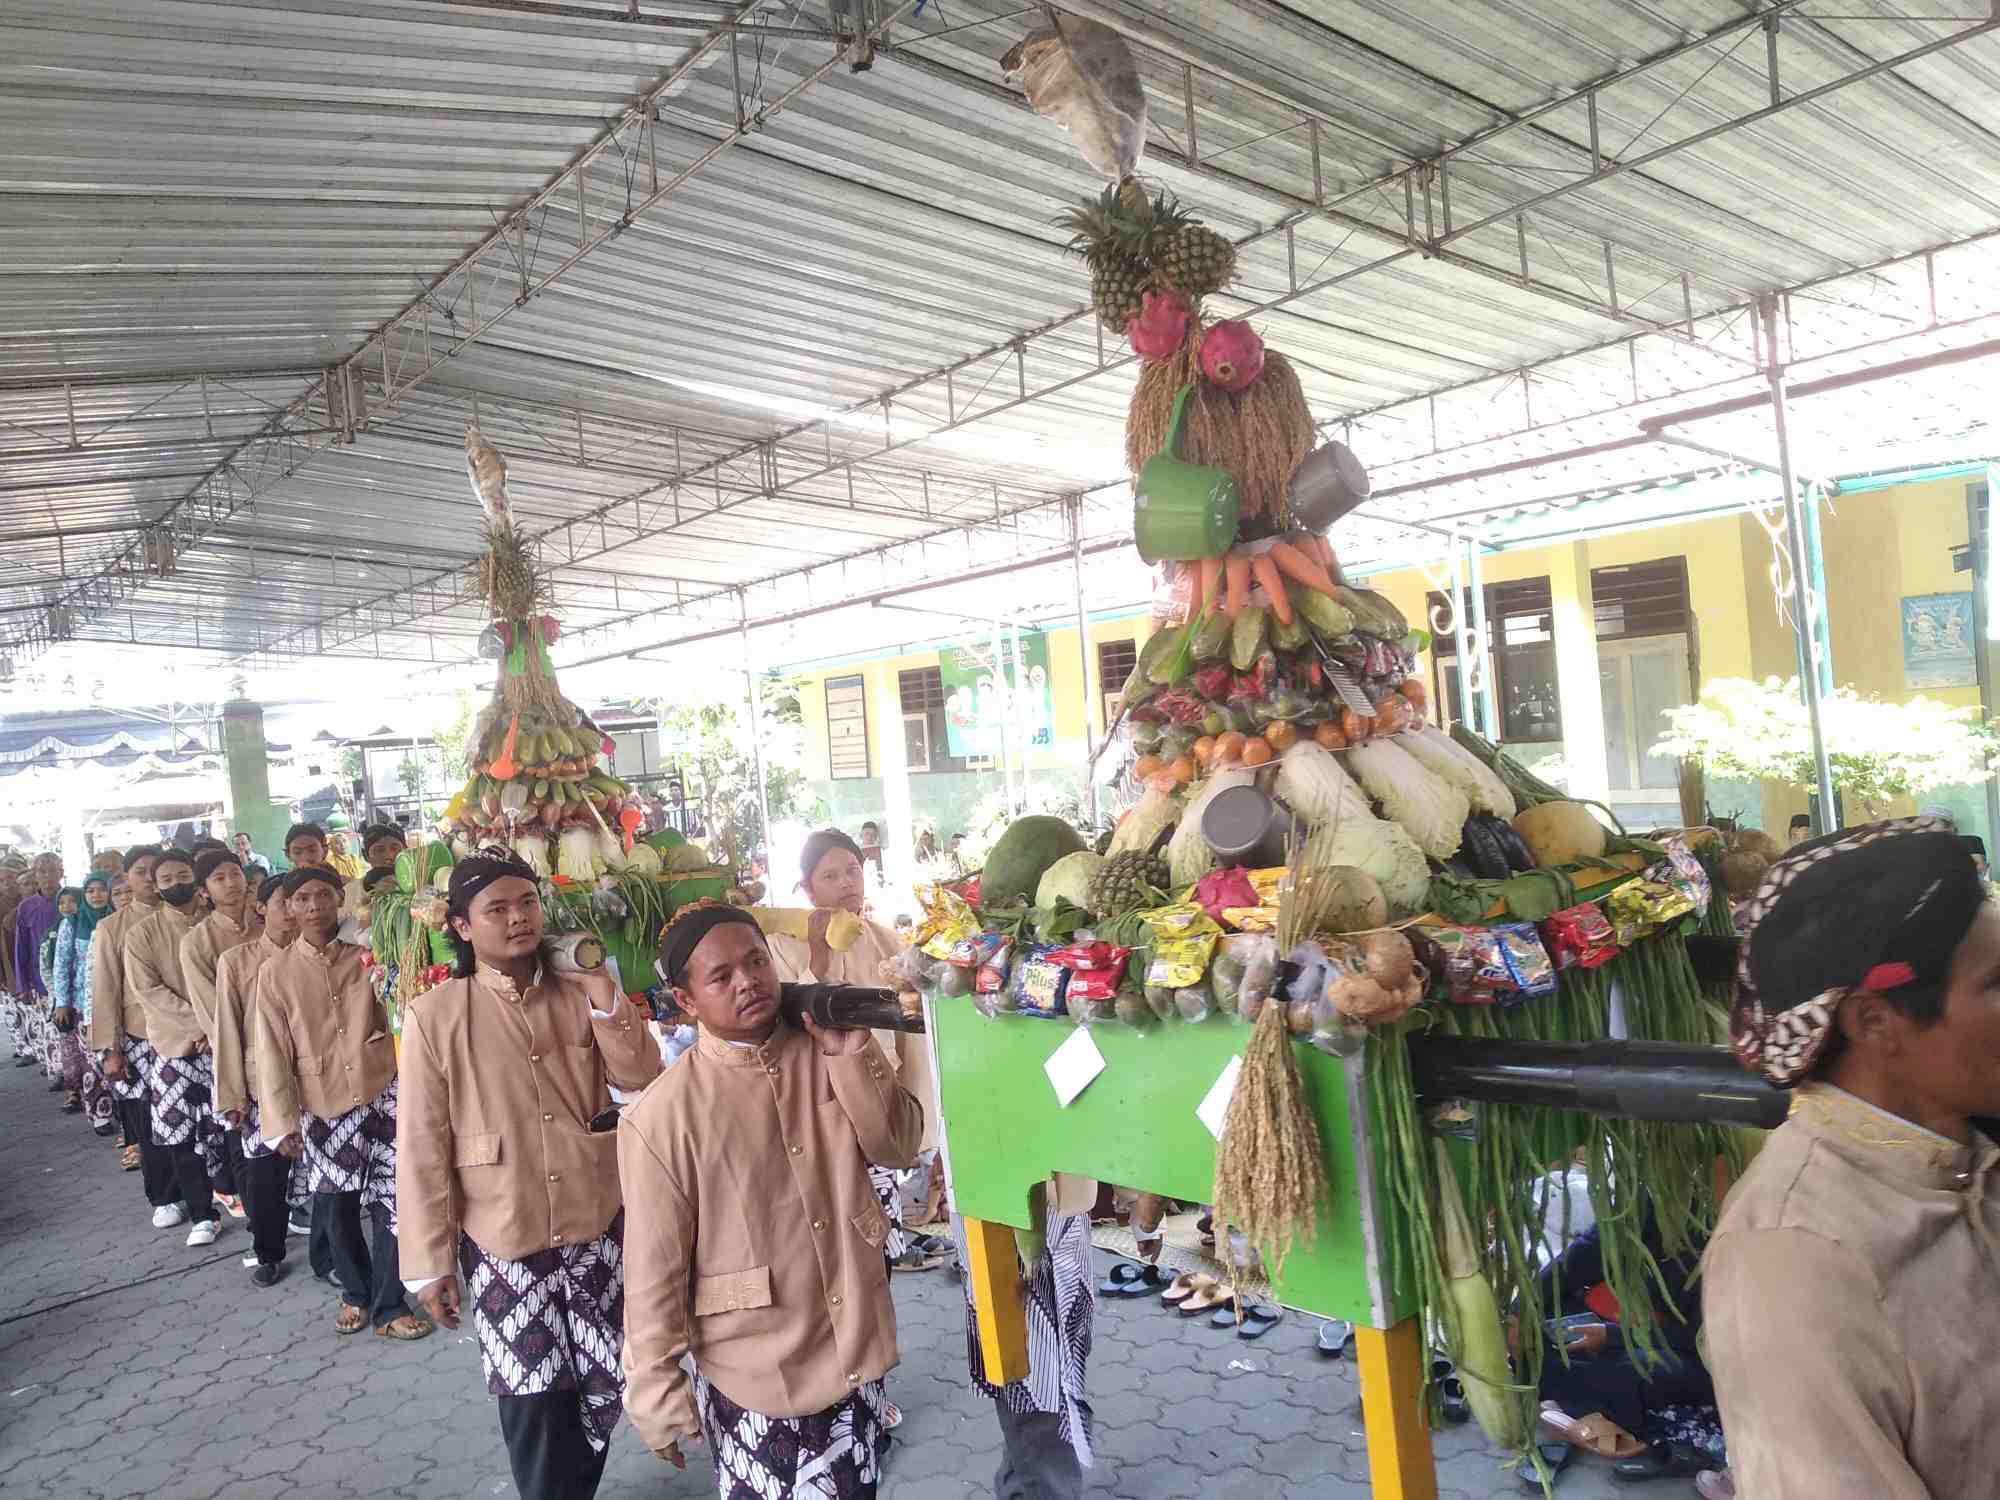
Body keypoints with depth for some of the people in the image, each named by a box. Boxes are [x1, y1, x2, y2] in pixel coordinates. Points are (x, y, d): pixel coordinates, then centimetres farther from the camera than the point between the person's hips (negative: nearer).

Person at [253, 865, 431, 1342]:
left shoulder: (367, 958, 1)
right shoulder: (276, 972, -2)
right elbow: (272, 1051, -2)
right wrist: (283, 1120, -5)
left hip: (382, 1095, 0)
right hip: (322, 1107, 0)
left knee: (393, 1206, -2)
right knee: (339, 1210, 12)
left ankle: (389, 1307, 12)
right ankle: (356, 1294, 35)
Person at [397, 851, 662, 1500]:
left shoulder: (579, 994, 0)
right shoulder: (434, 1016, -8)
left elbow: (643, 1080, -7)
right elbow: (422, 1147, -5)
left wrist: (601, 990, -15)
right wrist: (428, 1262, -4)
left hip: (599, 1227, 3)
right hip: (502, 1240, -2)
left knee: (605, 1385, 13)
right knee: (534, 1400, 8)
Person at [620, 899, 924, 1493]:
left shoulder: (827, 1053, -5)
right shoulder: (661, 1116, -18)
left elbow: (901, 1147, -4)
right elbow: (654, 1270, -12)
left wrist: (853, 1053, -16)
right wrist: (659, 1397, -5)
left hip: (856, 1354, 5)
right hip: (756, 1381, -4)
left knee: (856, 1489, 23)